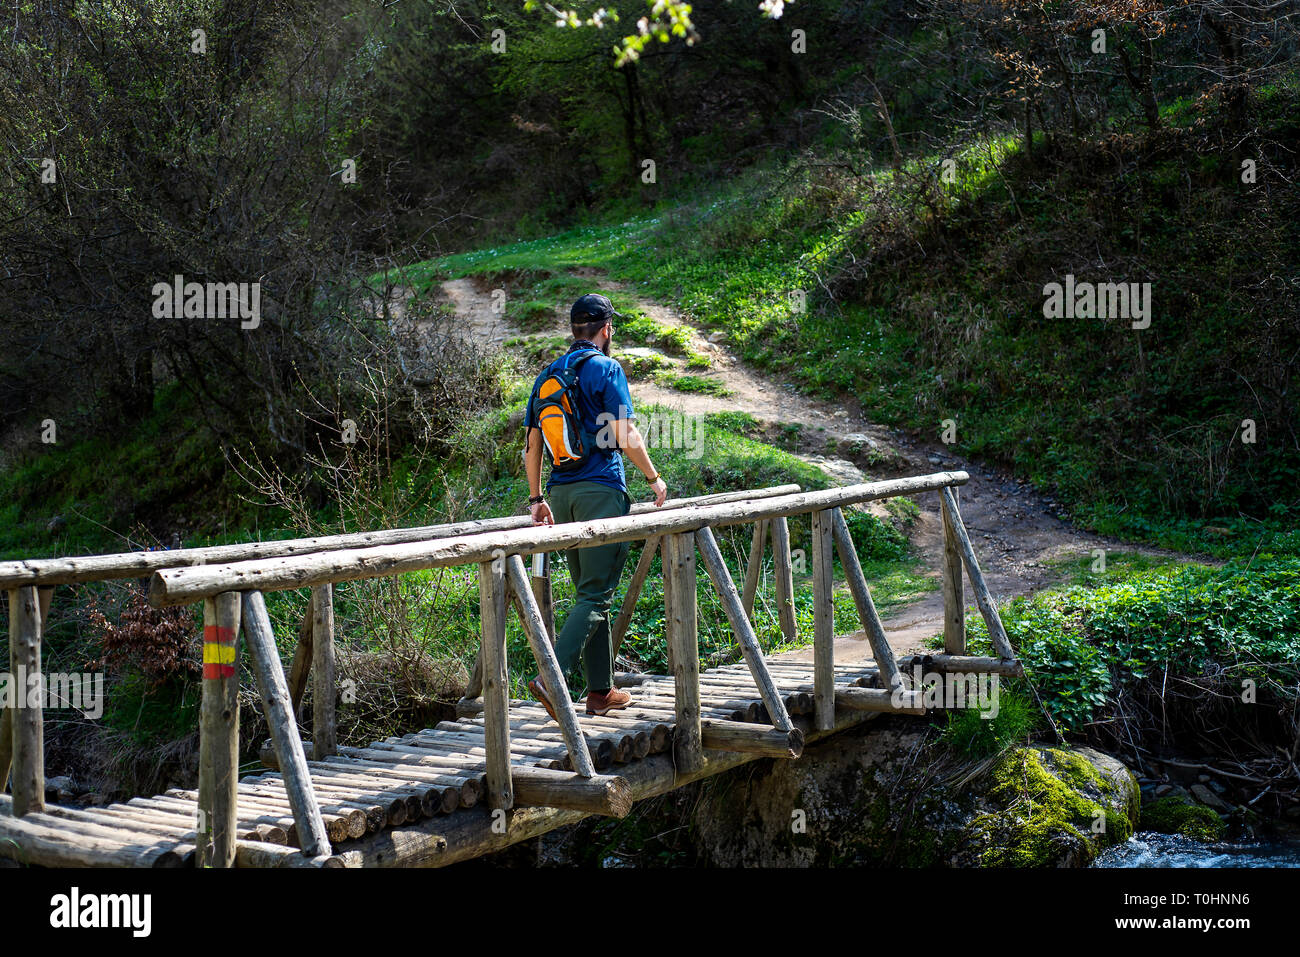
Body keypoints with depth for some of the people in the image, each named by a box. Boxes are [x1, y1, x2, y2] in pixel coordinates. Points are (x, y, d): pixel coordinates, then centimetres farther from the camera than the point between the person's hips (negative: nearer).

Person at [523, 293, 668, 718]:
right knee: (596, 595, -6)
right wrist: (654, 478, 2)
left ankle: (601, 691, 17)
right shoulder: (606, 369, -5)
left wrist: (537, 499, 19)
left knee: (589, 591, 13)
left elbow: (531, 444, 13)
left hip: (561, 492, 7)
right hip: (601, 491, -7)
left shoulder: (548, 374, 14)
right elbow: (626, 436, -11)